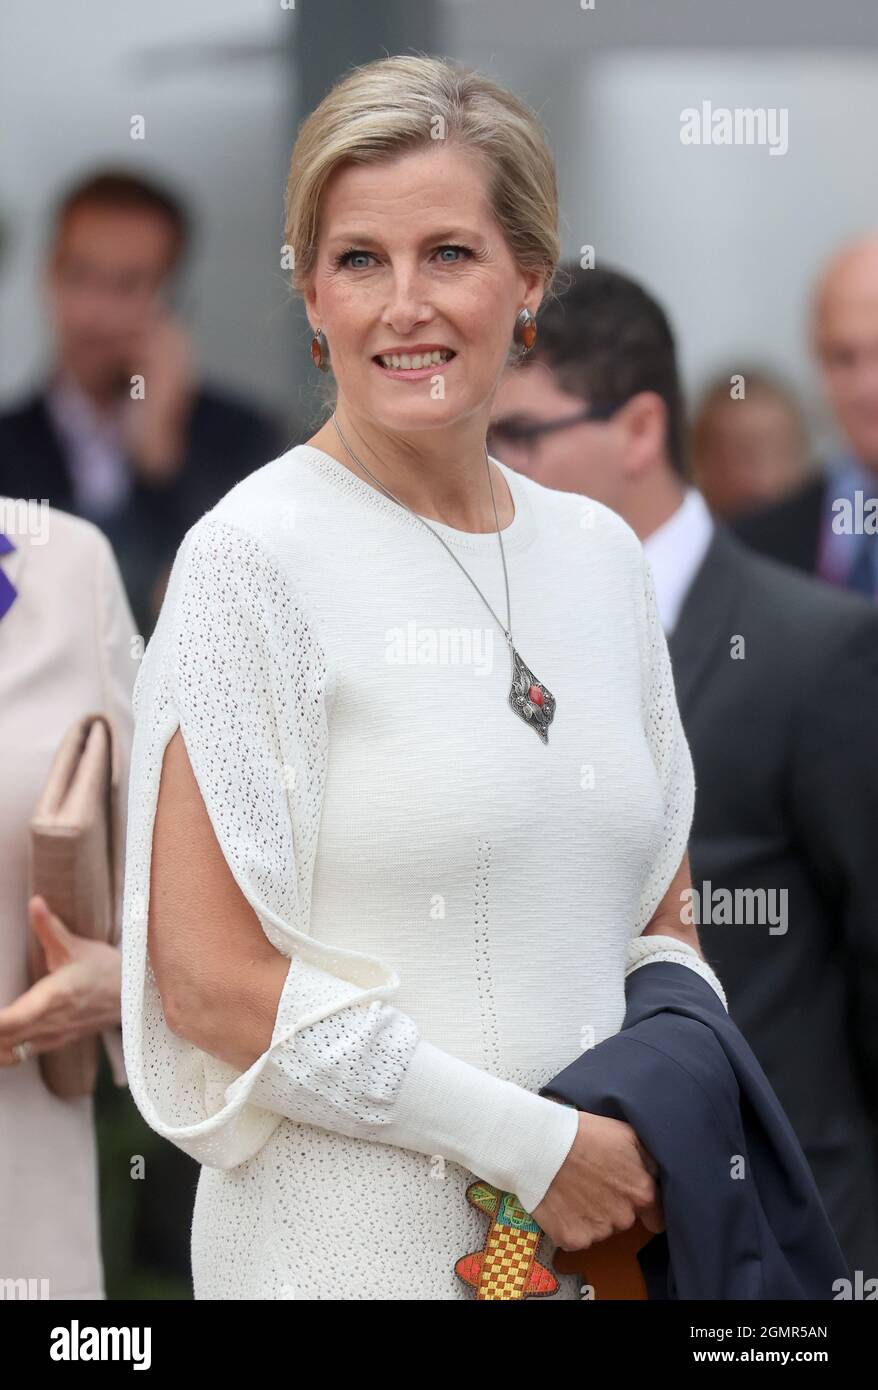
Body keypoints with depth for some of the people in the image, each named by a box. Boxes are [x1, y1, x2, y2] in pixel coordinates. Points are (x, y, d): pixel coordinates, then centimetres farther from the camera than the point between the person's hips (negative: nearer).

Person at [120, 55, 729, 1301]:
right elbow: (208, 981, -14)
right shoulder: (254, 557, -9)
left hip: (601, 1230, 5)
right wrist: (532, 1143, -14)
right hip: (351, 1238, -5)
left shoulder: (598, 555, 8)